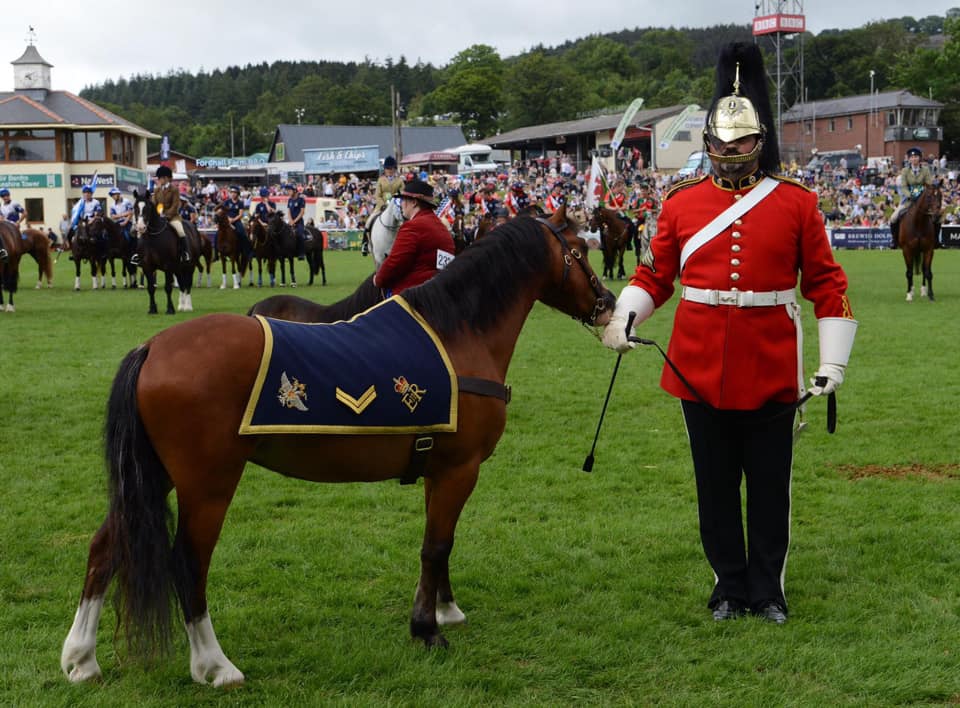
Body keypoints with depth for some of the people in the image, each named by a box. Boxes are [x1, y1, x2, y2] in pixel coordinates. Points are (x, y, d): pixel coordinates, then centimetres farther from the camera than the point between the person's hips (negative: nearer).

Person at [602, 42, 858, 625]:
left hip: (772, 374, -1)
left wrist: (834, 363, -2)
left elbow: (827, 284, 2)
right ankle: (731, 585, 26)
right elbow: (656, 274, 9)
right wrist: (624, 316, -10)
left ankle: (768, 589, 24)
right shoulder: (682, 203, 3)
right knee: (716, 485, 11)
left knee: (770, 486, 8)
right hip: (701, 373, 1)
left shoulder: (797, 203, -1)